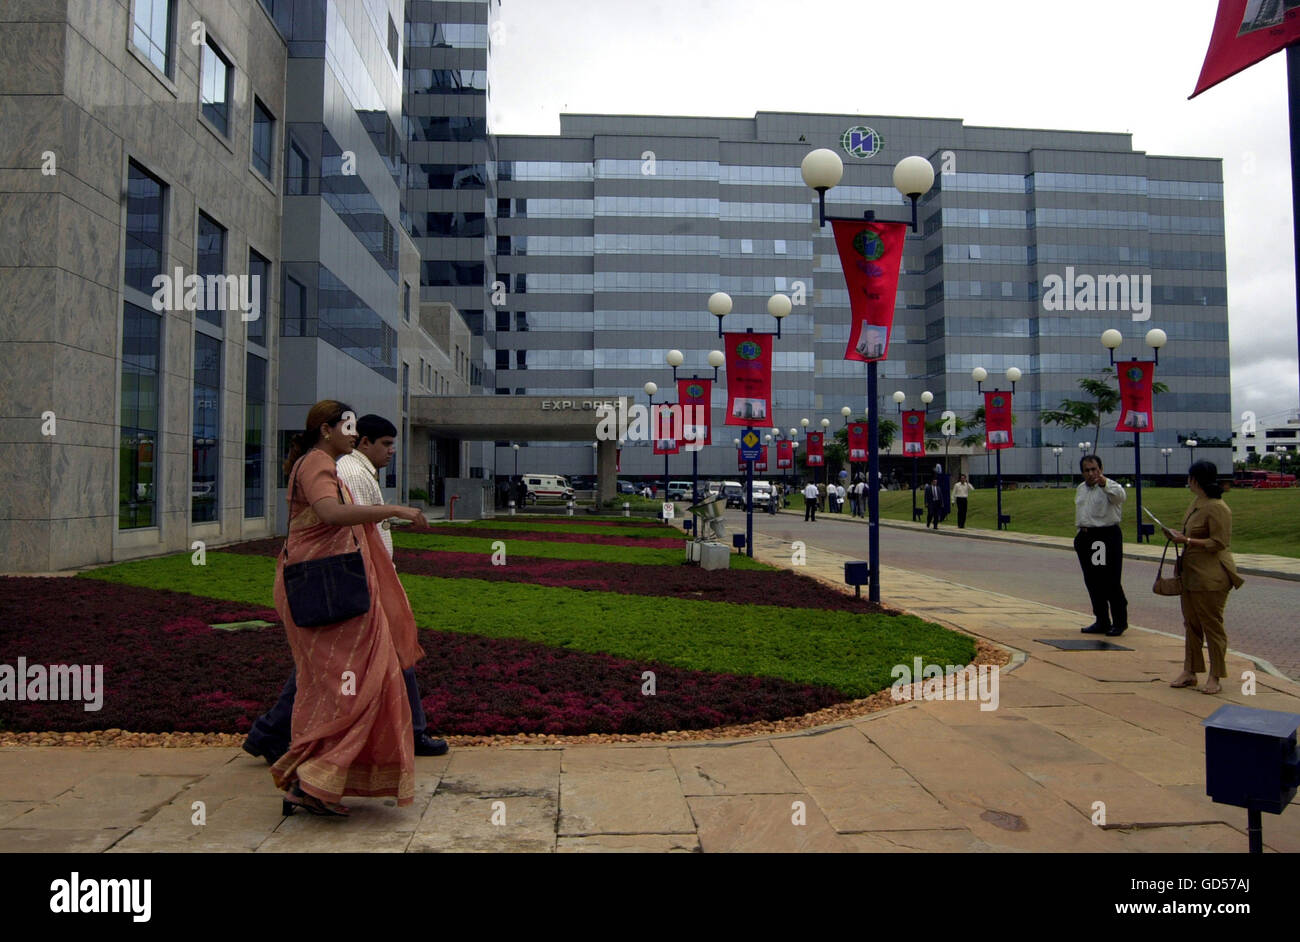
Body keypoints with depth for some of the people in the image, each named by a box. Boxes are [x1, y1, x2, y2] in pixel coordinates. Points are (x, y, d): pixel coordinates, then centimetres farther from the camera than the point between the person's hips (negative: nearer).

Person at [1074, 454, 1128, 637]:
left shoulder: (1109, 487, -9)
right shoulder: (1080, 489, 14)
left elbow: (1120, 496, -32)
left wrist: (1104, 483, -48)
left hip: (1107, 536, -7)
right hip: (1086, 538, 7)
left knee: (1110, 582, -4)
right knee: (1092, 582, 11)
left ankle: (1119, 622, 9)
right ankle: (1101, 621, 21)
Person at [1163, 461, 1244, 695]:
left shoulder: (1217, 508, -19)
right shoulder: (1196, 502, 11)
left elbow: (1219, 542, -20)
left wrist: (1186, 540, -19)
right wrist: (1180, 534, 8)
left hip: (1210, 577, -10)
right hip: (1191, 573, 10)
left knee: (1212, 626, 1)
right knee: (1191, 624, 13)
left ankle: (1215, 677, 11)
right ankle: (1190, 672, 22)